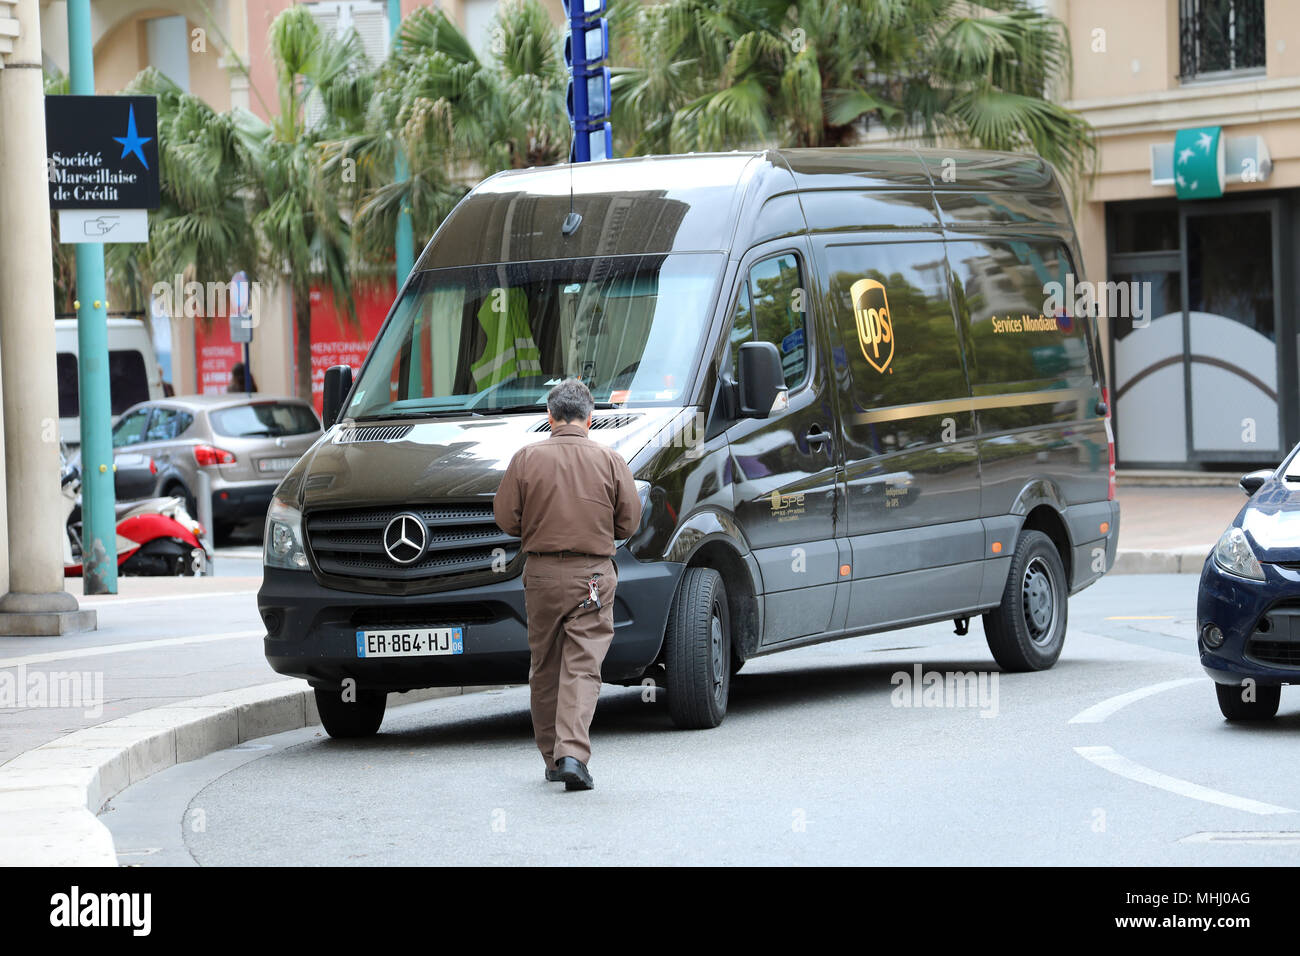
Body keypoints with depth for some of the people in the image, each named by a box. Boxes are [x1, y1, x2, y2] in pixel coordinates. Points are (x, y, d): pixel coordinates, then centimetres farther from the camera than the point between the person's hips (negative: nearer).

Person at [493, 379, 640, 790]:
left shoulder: (527, 459, -2)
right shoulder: (609, 460, -2)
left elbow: (505, 518, -1)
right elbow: (629, 521, 2)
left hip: (541, 573, 1)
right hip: (593, 575, -1)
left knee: (544, 668, 13)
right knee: (582, 667, -4)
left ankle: (552, 757, 18)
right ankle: (572, 754, -19)